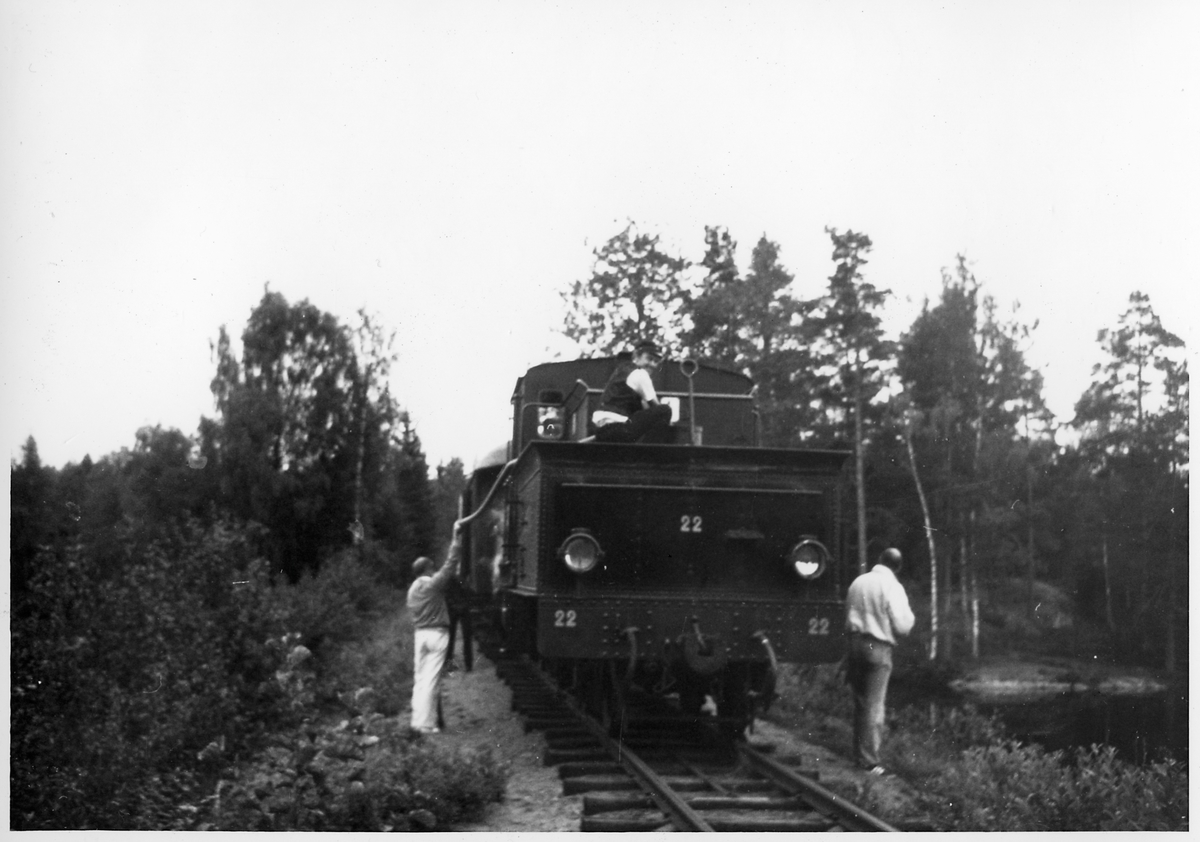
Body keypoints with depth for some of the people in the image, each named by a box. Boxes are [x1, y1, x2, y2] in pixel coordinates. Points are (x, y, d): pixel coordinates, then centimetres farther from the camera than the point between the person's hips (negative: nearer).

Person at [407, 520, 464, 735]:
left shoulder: (412, 588, 11)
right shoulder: (434, 583, -9)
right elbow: (451, 561, -10)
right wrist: (457, 535, -5)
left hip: (419, 634, 7)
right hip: (437, 634, -7)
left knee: (419, 678, 10)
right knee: (432, 679, -5)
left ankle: (417, 720, 12)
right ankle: (426, 723, -6)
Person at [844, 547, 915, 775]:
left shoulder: (858, 582, 9)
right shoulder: (892, 587, -10)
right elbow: (902, 626, -10)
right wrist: (909, 615, 7)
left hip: (856, 643, 5)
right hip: (879, 648, -5)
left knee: (860, 702, 16)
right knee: (874, 705, -1)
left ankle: (859, 753, 23)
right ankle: (869, 760, 1)